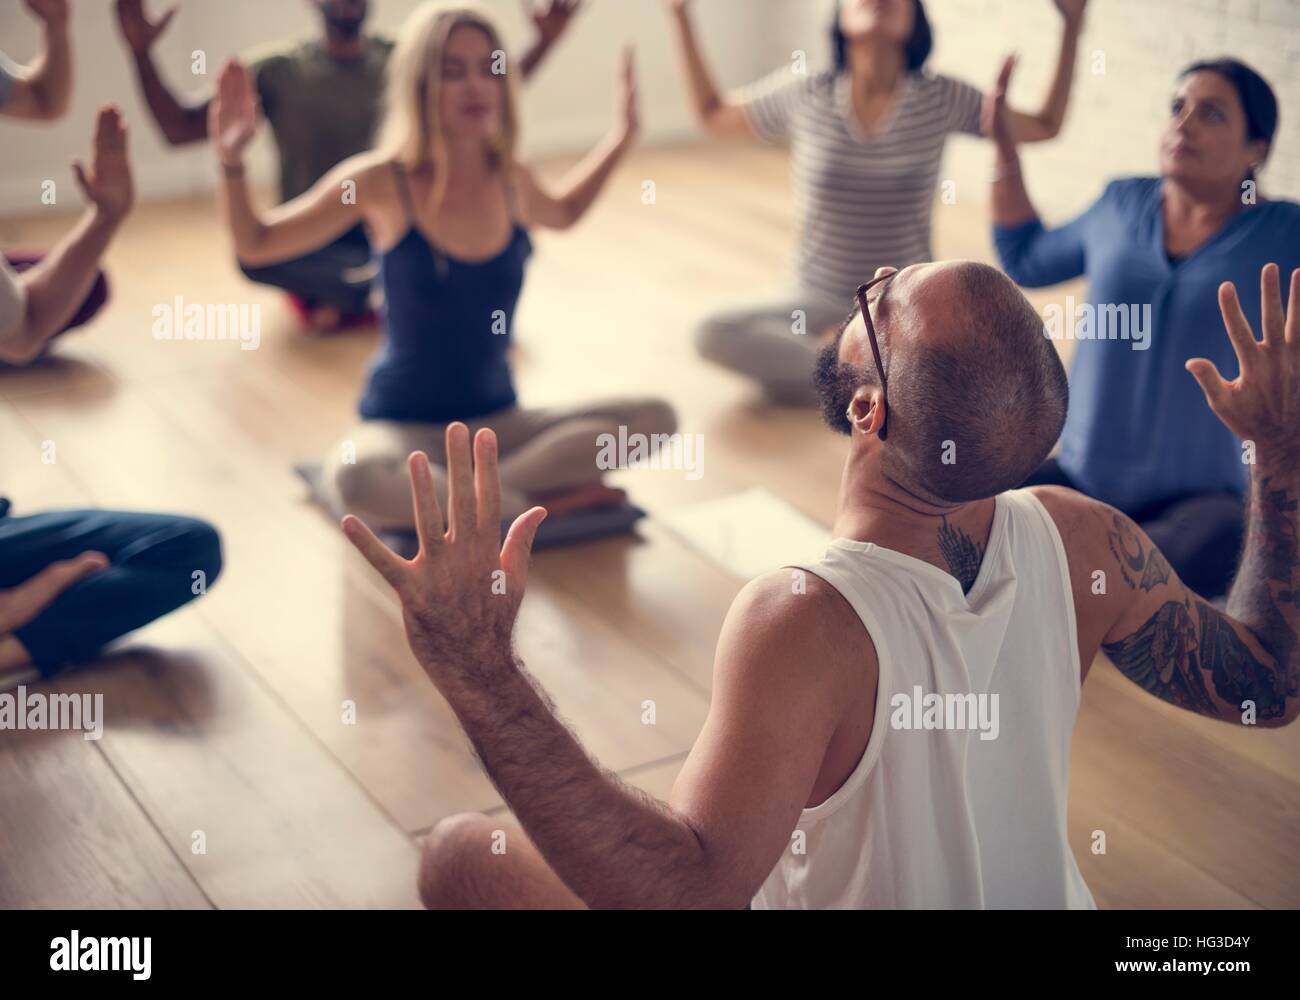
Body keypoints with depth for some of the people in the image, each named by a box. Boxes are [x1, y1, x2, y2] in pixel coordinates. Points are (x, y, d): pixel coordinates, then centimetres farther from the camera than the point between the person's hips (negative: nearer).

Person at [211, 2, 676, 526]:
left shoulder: (511, 181, 1)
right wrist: (232, 162, -16)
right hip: (403, 426, -4)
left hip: (498, 420, 4)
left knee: (654, 419, -18)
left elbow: (561, 213, 27)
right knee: (353, 477, -40)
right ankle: (539, 503, -21)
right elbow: (256, 244, 0)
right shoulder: (381, 182, -11)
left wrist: (621, 138, 19)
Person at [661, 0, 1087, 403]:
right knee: (714, 334, -28)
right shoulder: (804, 95, -5)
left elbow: (1045, 126, 6)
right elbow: (711, 113, 11)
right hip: (817, 302, 1)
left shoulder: (941, 99, -6)